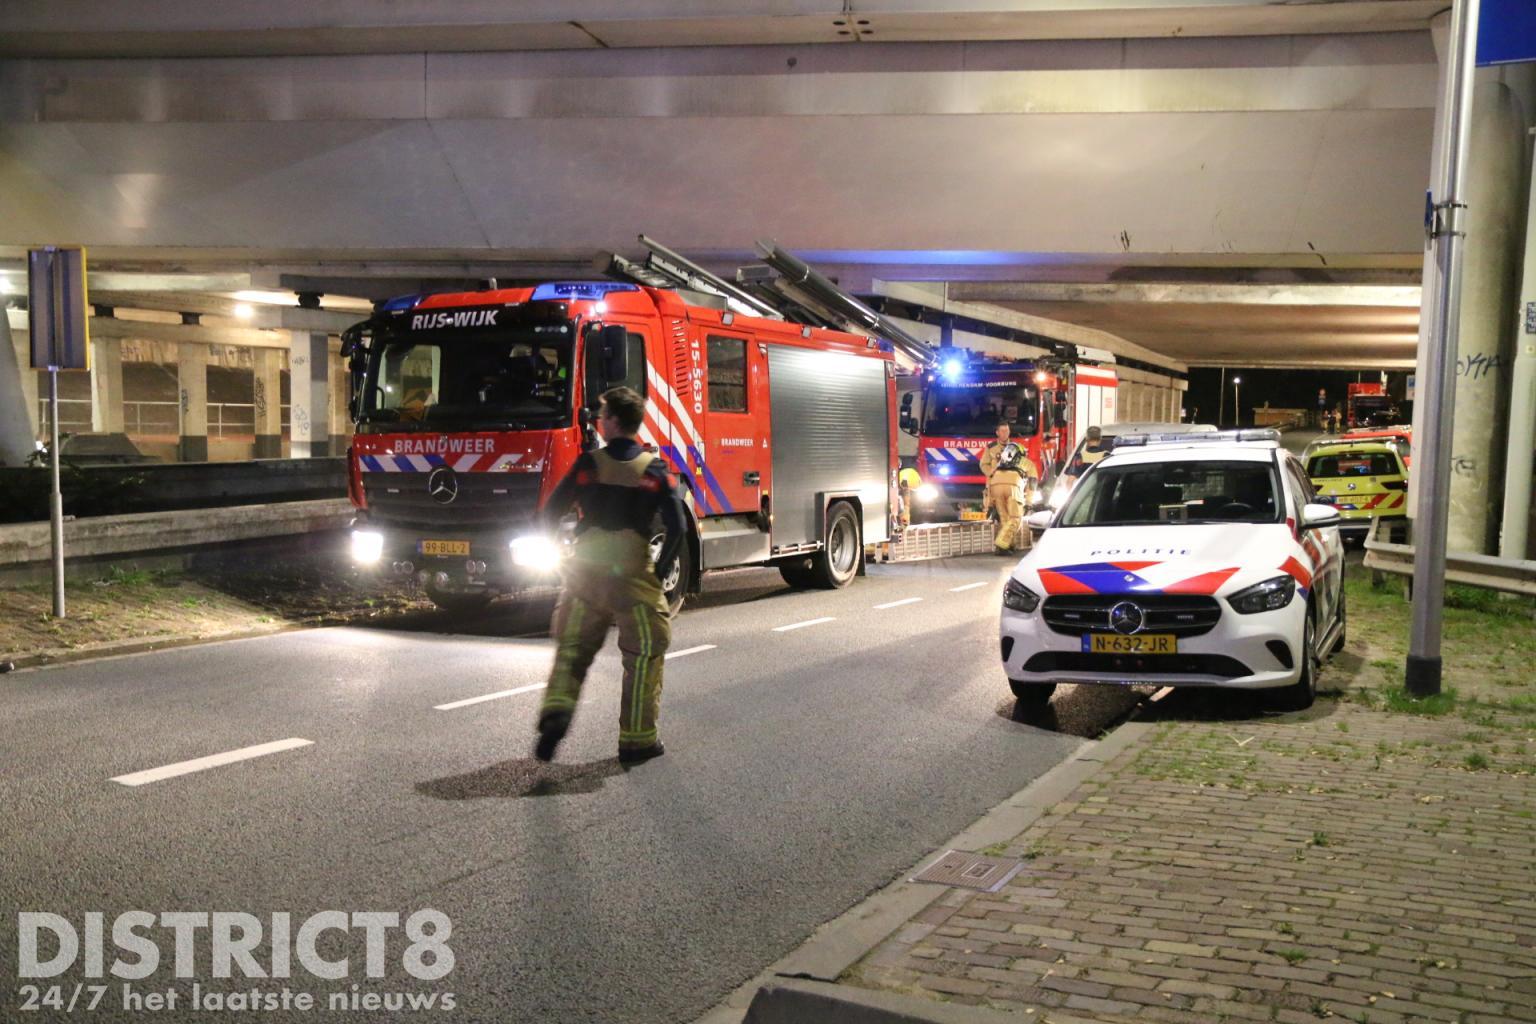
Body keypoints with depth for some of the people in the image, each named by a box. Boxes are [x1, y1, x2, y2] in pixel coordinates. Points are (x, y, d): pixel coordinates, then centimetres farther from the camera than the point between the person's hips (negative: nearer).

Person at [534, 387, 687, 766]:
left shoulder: (589, 463, 1)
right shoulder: (655, 469, -1)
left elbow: (549, 515, 1)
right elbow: (676, 527, -7)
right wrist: (660, 567, 7)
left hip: (586, 568, 1)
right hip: (633, 574, -1)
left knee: (573, 646, 17)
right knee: (644, 653, 10)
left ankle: (556, 710, -7)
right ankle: (637, 740, 11)